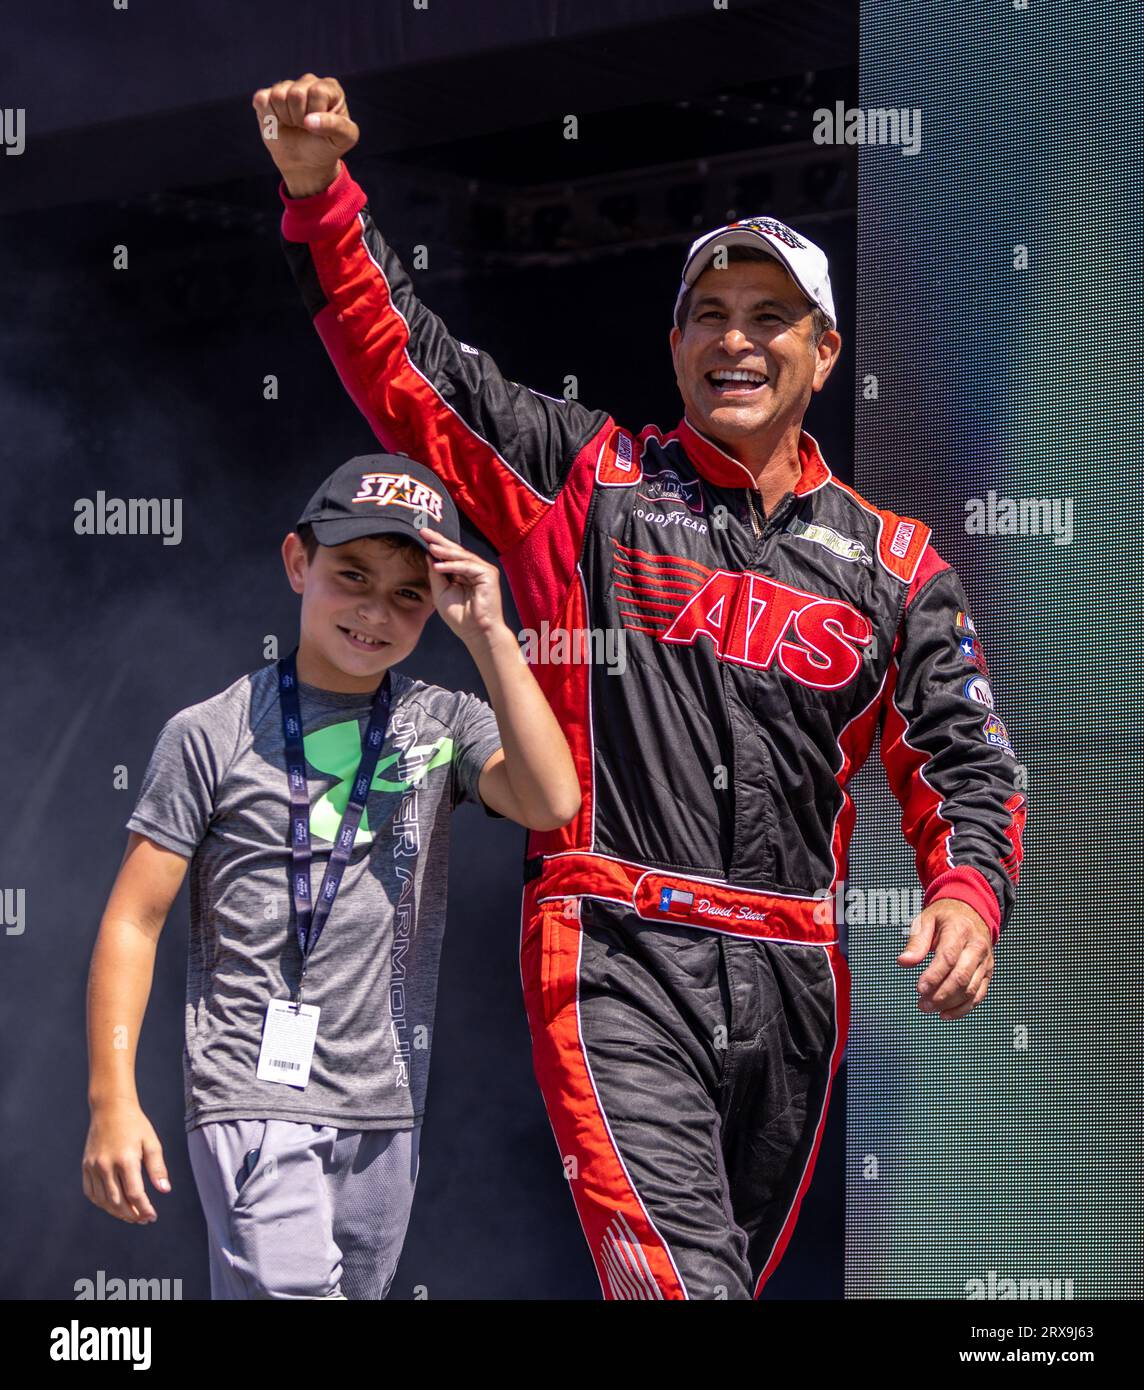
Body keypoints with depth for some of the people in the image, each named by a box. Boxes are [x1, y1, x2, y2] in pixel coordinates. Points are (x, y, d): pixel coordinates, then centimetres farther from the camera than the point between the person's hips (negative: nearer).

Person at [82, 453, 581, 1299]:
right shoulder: (213, 736, -2)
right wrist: (113, 1101, -9)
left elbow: (551, 802, -13)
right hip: (255, 1097, -4)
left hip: (386, 1109, 4)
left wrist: (489, 634, -13)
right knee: (292, 1291, -19)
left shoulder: (443, 723, 6)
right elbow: (135, 920, -2)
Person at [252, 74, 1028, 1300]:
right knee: (680, 1280, -22)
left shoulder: (894, 562, 13)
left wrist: (966, 891, -12)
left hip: (792, 977, 4)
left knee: (739, 1269, 15)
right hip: (620, 959, -4)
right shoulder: (590, 479, 8)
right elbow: (400, 366, 5)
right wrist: (321, 194, -9)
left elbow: (962, 764, 9)